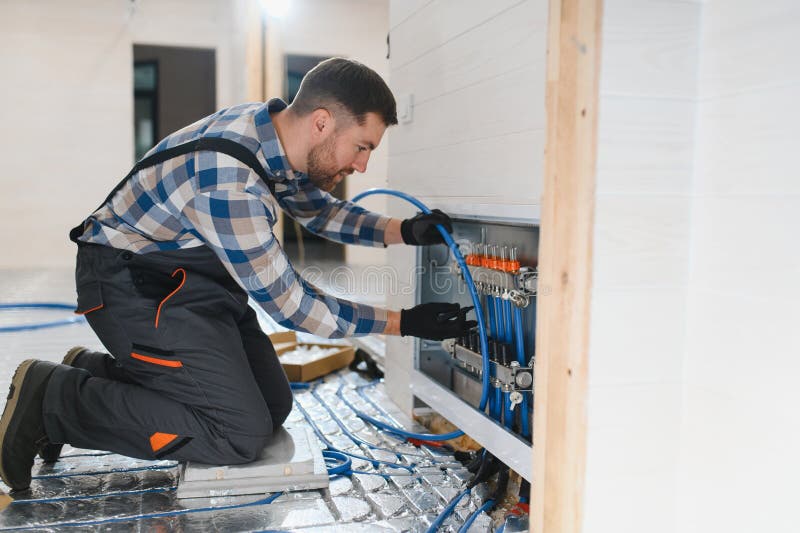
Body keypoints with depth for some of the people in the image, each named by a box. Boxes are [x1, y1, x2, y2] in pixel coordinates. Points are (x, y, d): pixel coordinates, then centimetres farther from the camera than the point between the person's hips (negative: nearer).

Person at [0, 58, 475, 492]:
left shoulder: (282, 132, -6)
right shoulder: (229, 183, -32)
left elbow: (320, 209, 12)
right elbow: (286, 303, -24)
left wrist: (401, 232, -5)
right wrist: (405, 323, -19)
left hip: (198, 276, 9)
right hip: (134, 281, -9)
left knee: (273, 406, 6)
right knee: (240, 434, -16)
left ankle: (96, 373, 16)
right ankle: (52, 397, -4)